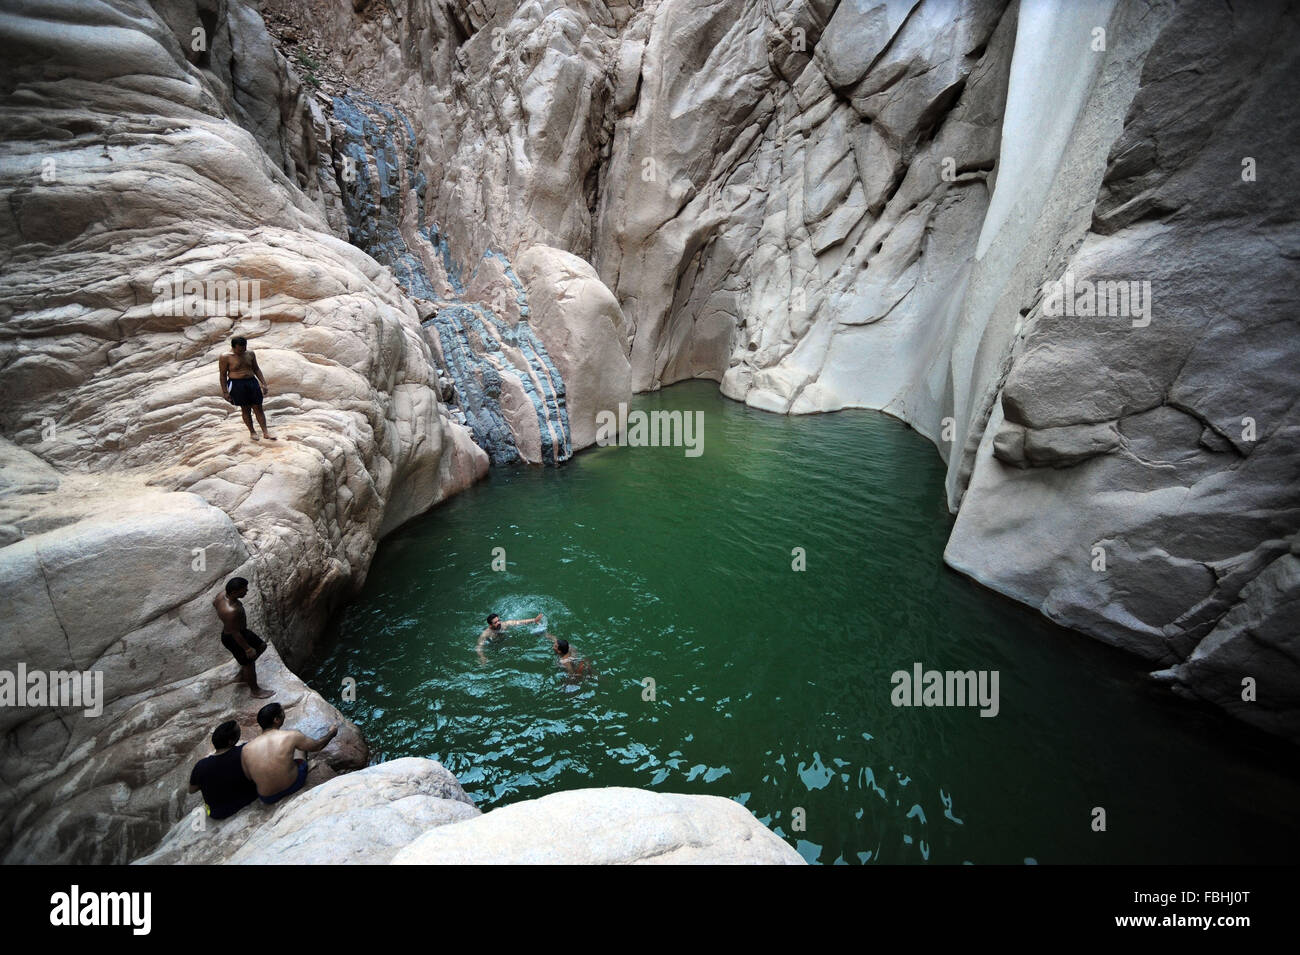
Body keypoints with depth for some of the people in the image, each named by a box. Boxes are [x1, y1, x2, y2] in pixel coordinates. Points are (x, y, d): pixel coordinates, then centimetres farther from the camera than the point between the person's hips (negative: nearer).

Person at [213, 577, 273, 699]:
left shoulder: (222, 595, -15)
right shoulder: (231, 611, -41)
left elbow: (214, 602, 11)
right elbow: (235, 633, -30)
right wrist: (247, 648, -18)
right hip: (233, 639, -9)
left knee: (261, 645, 25)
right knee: (249, 663, 13)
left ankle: (241, 675, 43)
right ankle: (255, 691, 36)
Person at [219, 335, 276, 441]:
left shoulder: (250, 354, 4)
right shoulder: (226, 357, -8)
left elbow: (256, 369, 13)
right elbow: (223, 375, -5)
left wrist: (264, 384, 8)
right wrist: (225, 392, -6)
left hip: (252, 382, 4)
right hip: (237, 385, -4)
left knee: (258, 408, 3)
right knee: (245, 409, 5)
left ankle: (265, 432, 5)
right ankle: (252, 432, 18)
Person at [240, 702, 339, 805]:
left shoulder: (247, 749, -14)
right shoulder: (291, 736, -19)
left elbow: (249, 776, 3)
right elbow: (317, 746, -2)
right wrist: (331, 733, 17)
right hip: (293, 787, -2)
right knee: (301, 762, 27)